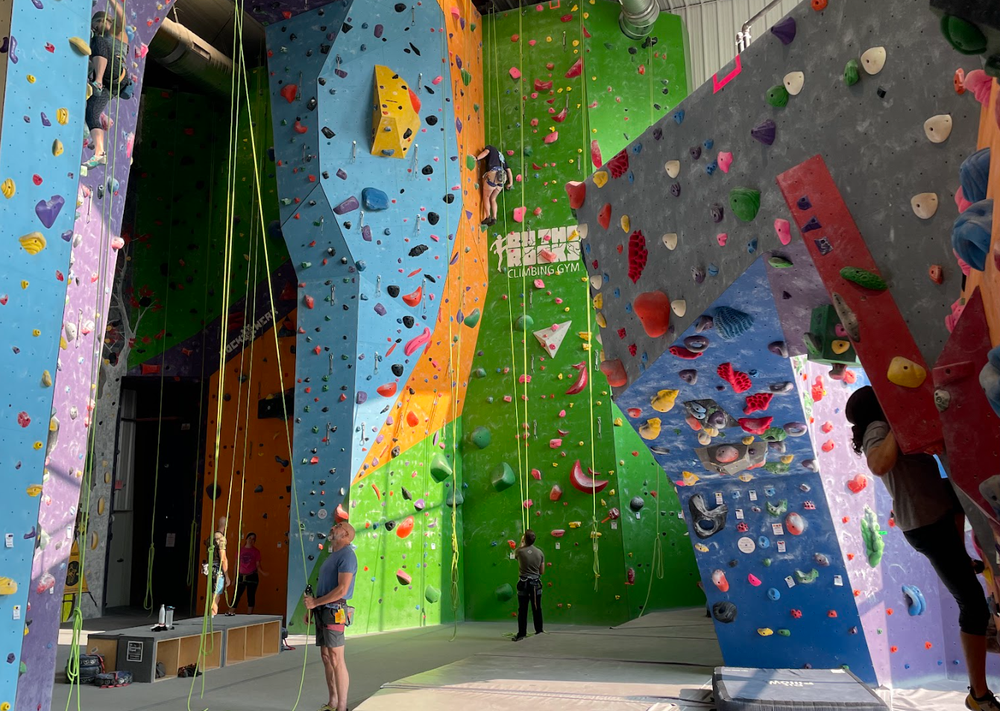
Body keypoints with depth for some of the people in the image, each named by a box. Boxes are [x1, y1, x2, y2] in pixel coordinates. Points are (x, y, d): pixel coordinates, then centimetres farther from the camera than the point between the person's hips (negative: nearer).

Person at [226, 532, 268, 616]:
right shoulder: (240, 550, 7)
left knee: (251, 596, 1)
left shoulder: (256, 551, 3)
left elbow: (258, 565, 2)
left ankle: (249, 615, 6)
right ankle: (230, 613, 1)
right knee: (236, 595, -3)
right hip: (241, 577, 1)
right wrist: (235, 578, 9)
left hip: (252, 577, -1)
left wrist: (263, 573, -17)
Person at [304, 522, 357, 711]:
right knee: (326, 657, 11)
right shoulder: (333, 556, 20)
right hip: (322, 612, 9)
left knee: (336, 659, -8)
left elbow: (342, 589, -19)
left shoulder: (347, 555, -11)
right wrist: (312, 608, 15)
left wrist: (315, 602, -15)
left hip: (334, 612, -9)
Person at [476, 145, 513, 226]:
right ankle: (494, 219, 7)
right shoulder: (501, 157, 35)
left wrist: (476, 158, -17)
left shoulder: (490, 148, 19)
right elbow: (509, 170, 30)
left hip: (493, 174, -6)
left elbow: (486, 151, -6)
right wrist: (510, 183, 30)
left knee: (486, 197, 7)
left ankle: (488, 217, -1)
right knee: (493, 199, 16)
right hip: (502, 178, 6)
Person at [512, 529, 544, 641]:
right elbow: (542, 571, 5)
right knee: (537, 609, 12)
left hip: (524, 583, -3)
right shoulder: (540, 552, -2)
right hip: (536, 583, 3)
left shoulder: (520, 551, -12)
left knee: (522, 610, 3)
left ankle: (521, 634, 6)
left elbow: (515, 555, 15)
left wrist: (521, 544, 23)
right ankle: (539, 631, 19)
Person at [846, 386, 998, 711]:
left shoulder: (886, 428, 11)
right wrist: (897, 425, -32)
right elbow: (878, 465, -42)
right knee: (974, 604, -7)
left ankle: (962, 558, 39)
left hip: (935, 508, 10)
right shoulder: (878, 430, -19)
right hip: (927, 524, -10)